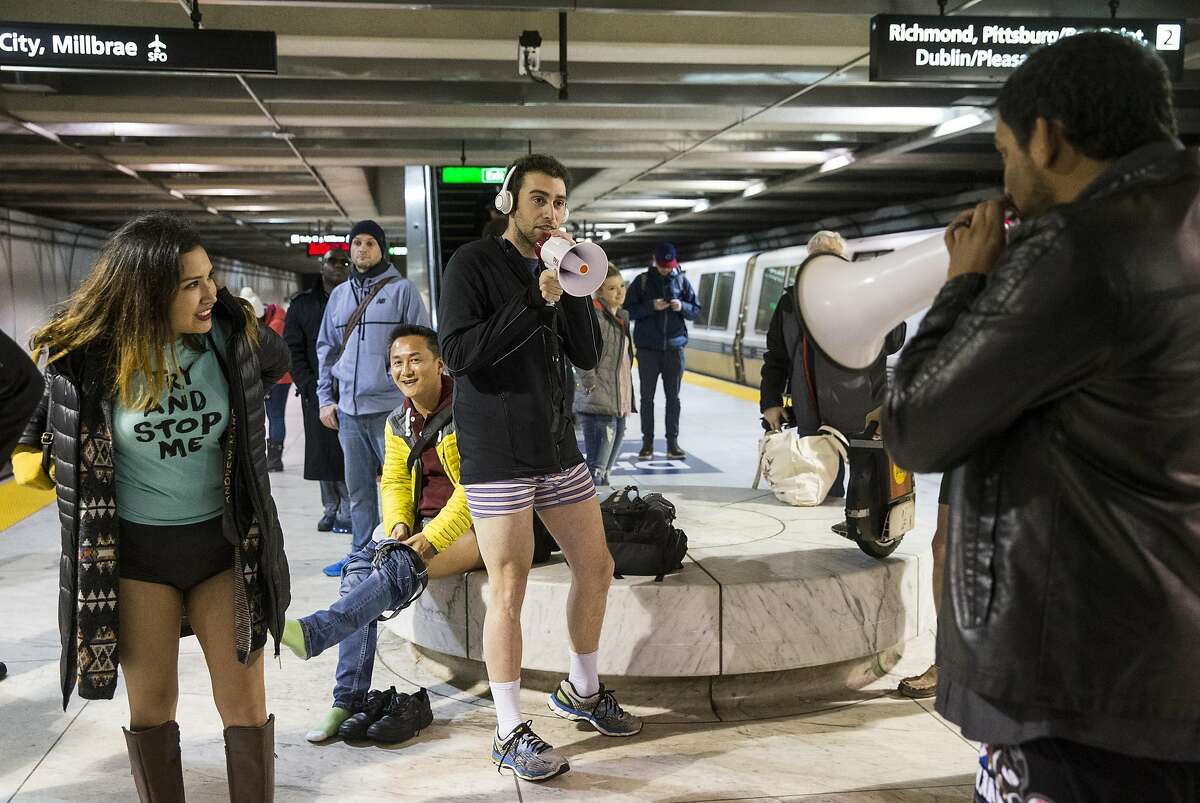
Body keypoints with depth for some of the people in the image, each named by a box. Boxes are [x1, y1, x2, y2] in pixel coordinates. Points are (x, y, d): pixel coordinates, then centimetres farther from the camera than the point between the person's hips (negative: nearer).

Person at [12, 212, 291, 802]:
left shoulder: (232, 335, -11)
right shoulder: (87, 355, -13)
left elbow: (277, 361, 14)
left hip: (223, 540, 1)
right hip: (133, 550, 0)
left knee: (244, 700, 4)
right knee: (150, 702, 11)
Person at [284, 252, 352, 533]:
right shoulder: (303, 304, 12)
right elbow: (292, 349, 8)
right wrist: (308, 385, -4)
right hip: (317, 392, 2)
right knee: (323, 452, 6)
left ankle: (348, 511, 1)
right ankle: (330, 509, 16)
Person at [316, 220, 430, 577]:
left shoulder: (402, 289, 1)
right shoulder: (339, 294, 17)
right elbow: (326, 348, 20)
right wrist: (325, 398, 12)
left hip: (391, 407, -5)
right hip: (348, 410, 5)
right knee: (358, 487, 12)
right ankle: (361, 552, 22)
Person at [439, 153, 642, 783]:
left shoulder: (555, 270, 13)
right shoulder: (474, 264, -6)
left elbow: (589, 355, 6)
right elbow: (458, 353, -18)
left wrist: (572, 291, -8)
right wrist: (536, 304, -20)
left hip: (558, 447, 7)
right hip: (497, 454, -7)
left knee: (595, 566, 12)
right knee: (509, 589, -4)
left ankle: (581, 691, 33)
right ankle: (510, 734, 11)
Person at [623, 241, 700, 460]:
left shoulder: (682, 281, 5)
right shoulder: (642, 281, 0)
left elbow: (695, 310, 8)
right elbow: (628, 310, -4)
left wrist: (682, 306, -13)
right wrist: (651, 306, -18)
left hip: (674, 346, 1)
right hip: (647, 348, -1)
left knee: (673, 396, 5)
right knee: (647, 396, 4)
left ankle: (673, 441, 11)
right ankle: (647, 442, 11)